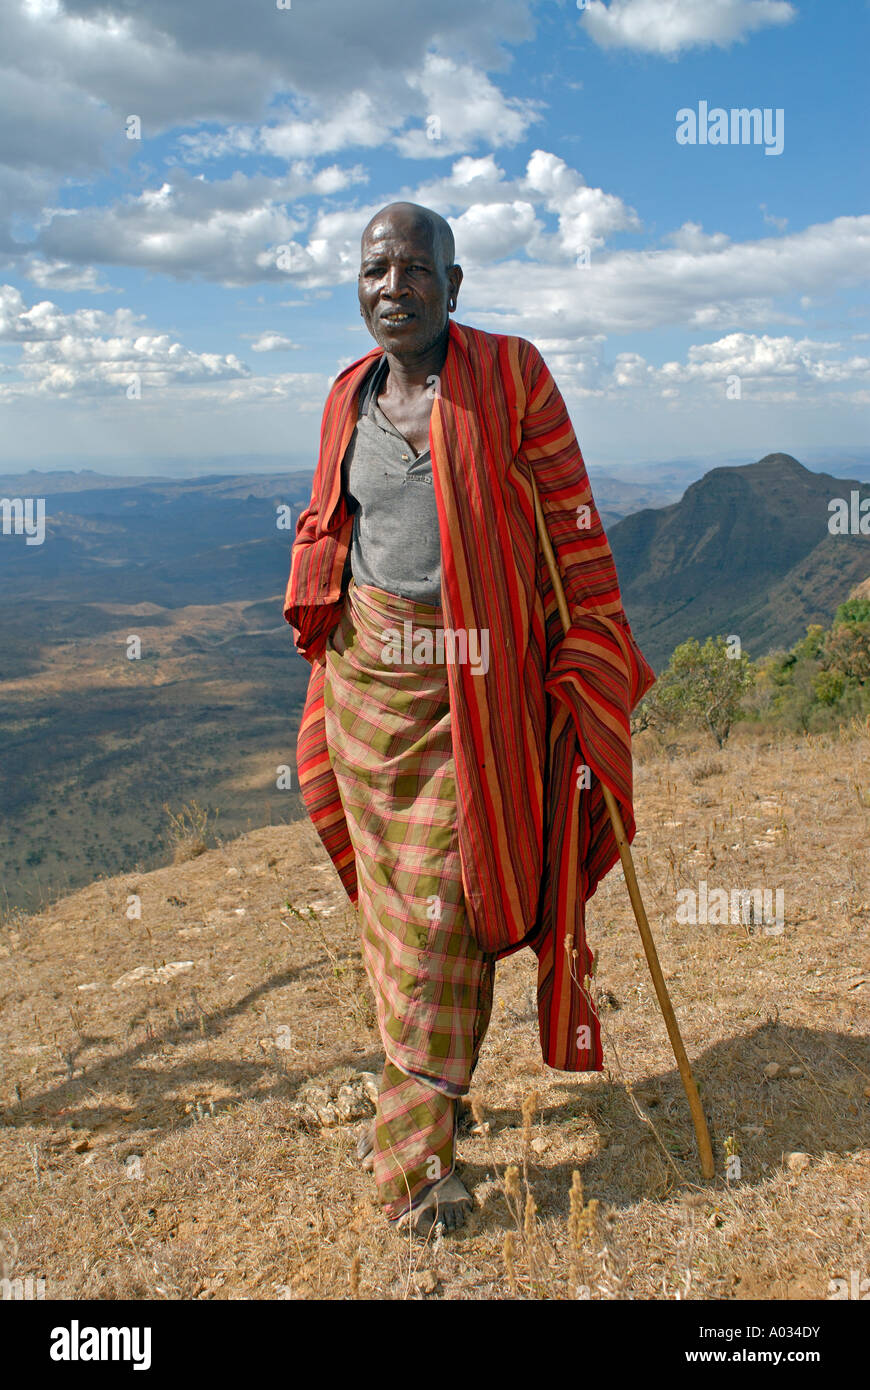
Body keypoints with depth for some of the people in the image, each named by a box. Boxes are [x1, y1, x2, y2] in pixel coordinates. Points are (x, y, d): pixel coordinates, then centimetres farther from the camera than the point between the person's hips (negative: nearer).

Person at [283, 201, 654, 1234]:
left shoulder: (510, 375, -5)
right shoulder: (349, 395, 9)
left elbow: (571, 526, -5)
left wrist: (585, 672, -8)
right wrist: (324, 637, 16)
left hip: (473, 681, -4)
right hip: (368, 670, 5)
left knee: (444, 905, -3)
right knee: (387, 892, 11)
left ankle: (417, 1155, 8)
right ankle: (424, 1089, 29)